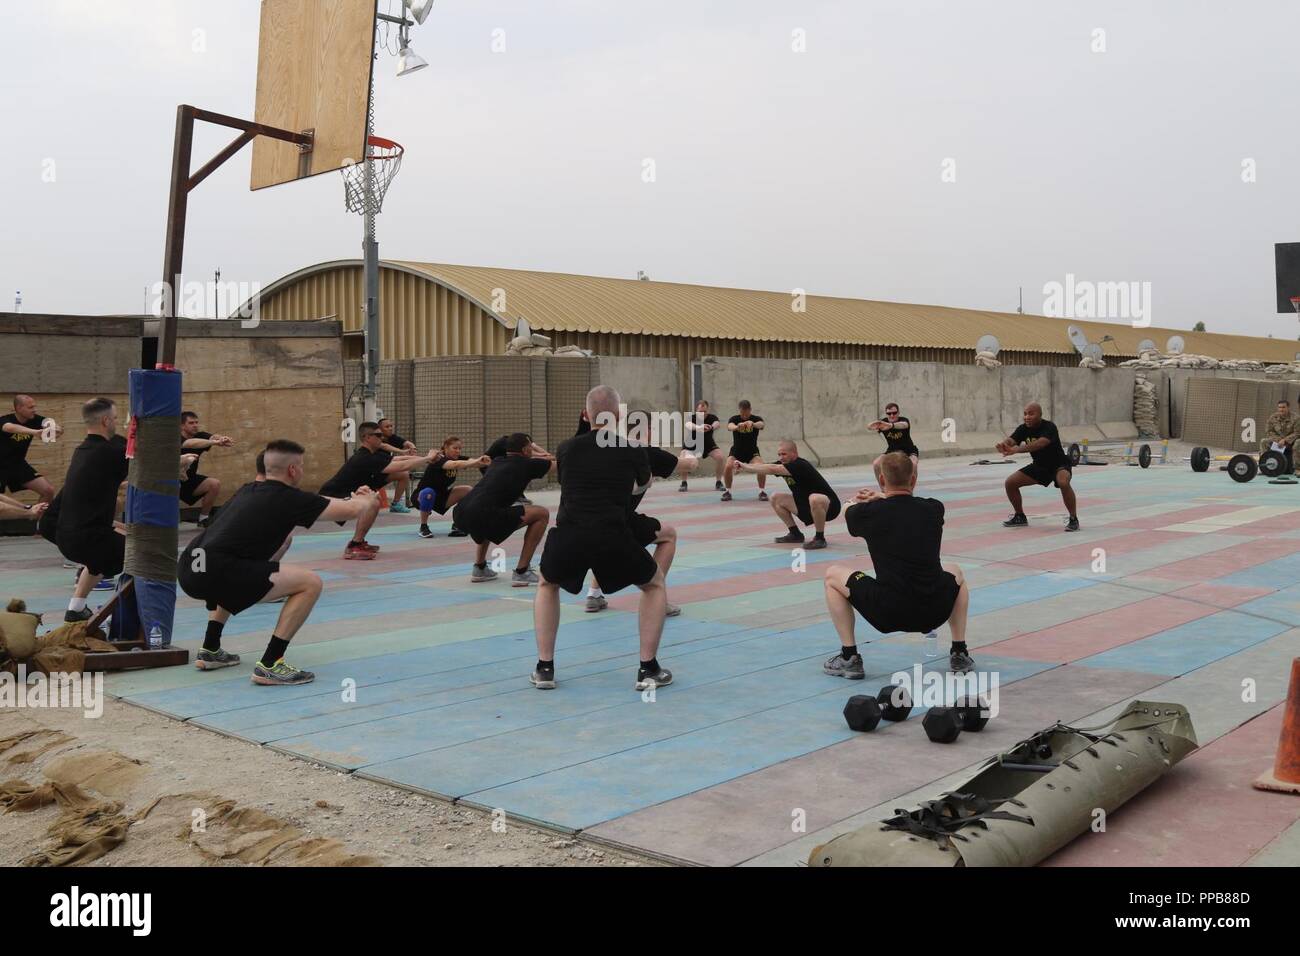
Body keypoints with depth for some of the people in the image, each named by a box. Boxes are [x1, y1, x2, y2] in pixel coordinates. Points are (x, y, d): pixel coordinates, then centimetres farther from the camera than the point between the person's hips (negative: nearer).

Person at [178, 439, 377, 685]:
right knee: (310, 583, -3)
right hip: (215, 572, -9)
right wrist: (367, 500, 32)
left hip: (187, 570, 9)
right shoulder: (290, 498, 2)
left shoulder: (249, 490, 25)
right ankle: (270, 665, -4)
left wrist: (351, 497, 51)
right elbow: (353, 511, 8)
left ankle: (211, 651, 37)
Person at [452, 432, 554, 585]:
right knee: (542, 514, 6)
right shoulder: (527, 464, 11)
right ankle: (521, 572, 5)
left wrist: (536, 456, 67)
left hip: (459, 515, 8)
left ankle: (479, 569, 33)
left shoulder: (497, 462, 29)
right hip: (482, 516, -8)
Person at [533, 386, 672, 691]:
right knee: (655, 585, 25)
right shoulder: (633, 451, 11)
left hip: (567, 537, 2)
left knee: (547, 586, 34)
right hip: (612, 538, -2)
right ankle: (648, 669, 19)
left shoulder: (566, 448, 15)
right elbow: (644, 483, 34)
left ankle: (544, 668, 26)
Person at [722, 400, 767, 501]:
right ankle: (728, 492, -3)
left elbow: (761, 424, -35)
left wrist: (752, 424, -60)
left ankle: (762, 491, -5)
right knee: (728, 467, -25)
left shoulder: (756, 418, -10)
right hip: (736, 451, 0)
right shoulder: (734, 419, -10)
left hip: (752, 451, 0)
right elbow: (729, 426, -33)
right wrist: (737, 426, -59)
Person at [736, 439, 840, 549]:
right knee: (776, 499, 6)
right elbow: (763, 466, -6)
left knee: (814, 499, -41)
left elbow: (772, 469, -36)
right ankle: (795, 534, 13)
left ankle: (820, 539, -21)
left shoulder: (801, 465, -26)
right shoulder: (784, 465, 0)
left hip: (828, 507, -9)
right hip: (805, 507, 9)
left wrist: (746, 467, -33)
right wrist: (744, 467, -24)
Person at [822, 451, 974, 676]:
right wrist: (882, 498, 39)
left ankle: (849, 658, 15)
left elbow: (848, 510, 25)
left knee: (833, 575, 19)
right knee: (956, 574, 36)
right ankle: (960, 655, 27)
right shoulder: (934, 509, 6)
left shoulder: (869, 512, -2)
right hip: (935, 613, 3)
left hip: (887, 615, -3)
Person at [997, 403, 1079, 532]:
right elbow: (1011, 440, -25)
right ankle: (1020, 517, 17)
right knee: (1010, 482, -3)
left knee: (1063, 483, -38)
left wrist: (1016, 450, -61)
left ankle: (1073, 519, -20)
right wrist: (1002, 444, -52)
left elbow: (1040, 443, -48)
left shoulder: (1049, 428, -28)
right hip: (1039, 465, 7)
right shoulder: (1024, 429, -9)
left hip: (1059, 464, -7)